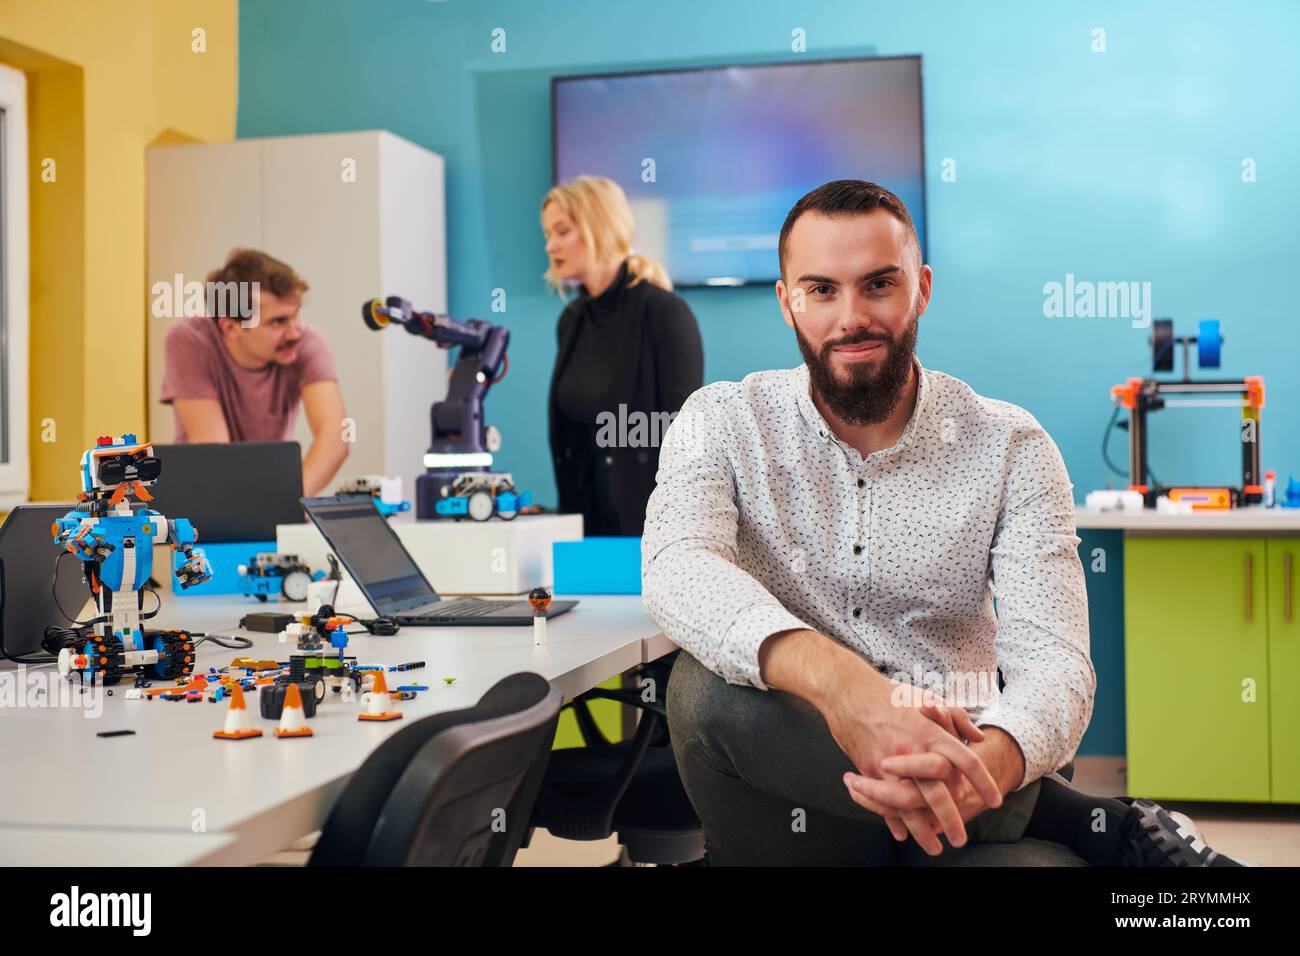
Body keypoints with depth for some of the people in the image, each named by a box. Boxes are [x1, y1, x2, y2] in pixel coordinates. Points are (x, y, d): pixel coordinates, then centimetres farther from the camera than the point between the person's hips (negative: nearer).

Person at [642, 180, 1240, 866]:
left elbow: (1052, 659, -12)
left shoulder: (1008, 448, -1)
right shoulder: (725, 422, -1)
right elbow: (676, 567, -22)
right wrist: (836, 679, -42)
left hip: (952, 789, -2)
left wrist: (984, 765, -37)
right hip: (788, 808, 3)